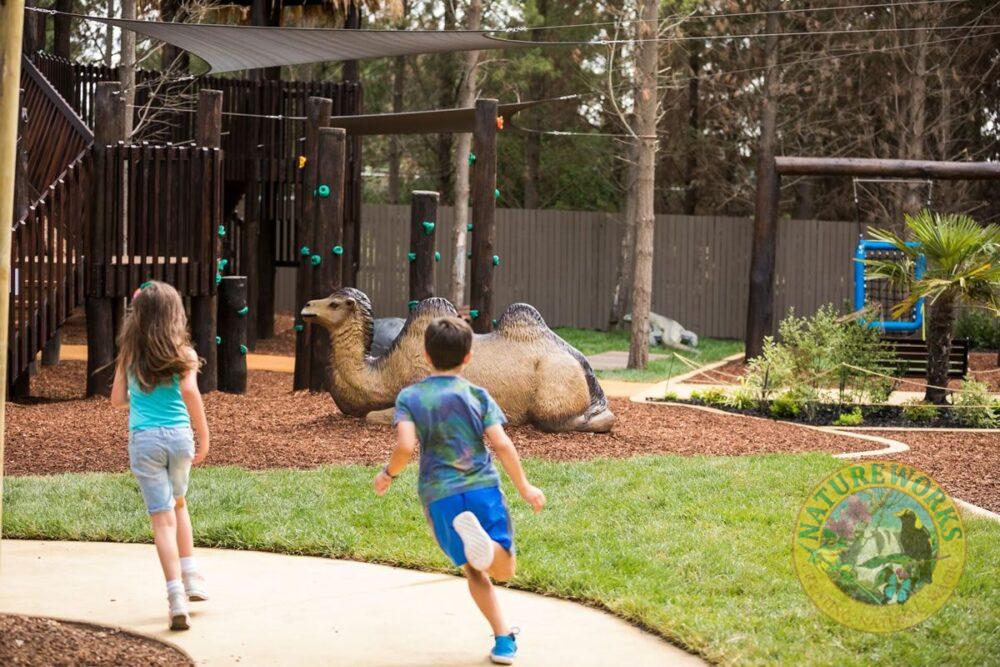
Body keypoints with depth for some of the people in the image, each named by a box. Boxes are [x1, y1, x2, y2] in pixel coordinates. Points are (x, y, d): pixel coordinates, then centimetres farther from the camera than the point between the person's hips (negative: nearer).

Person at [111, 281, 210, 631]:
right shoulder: (182, 353, 0)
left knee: (162, 518, -2)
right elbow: (190, 392, -14)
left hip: (143, 438, 0)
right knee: (177, 503, 26)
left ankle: (177, 597, -12)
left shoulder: (129, 354, 5)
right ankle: (191, 577, 22)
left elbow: (117, 399, 9)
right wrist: (204, 436, -9)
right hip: (178, 435, 0)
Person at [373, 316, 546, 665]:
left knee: (474, 570, 16)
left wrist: (388, 474, 8)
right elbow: (502, 444, -5)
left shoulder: (409, 397, 3)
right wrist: (524, 487, 6)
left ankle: (504, 638, 3)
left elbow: (405, 446, -12)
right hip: (483, 487, -1)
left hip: (439, 497, 1)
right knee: (504, 569, 1)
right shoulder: (477, 395, 4)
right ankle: (481, 539, -32)